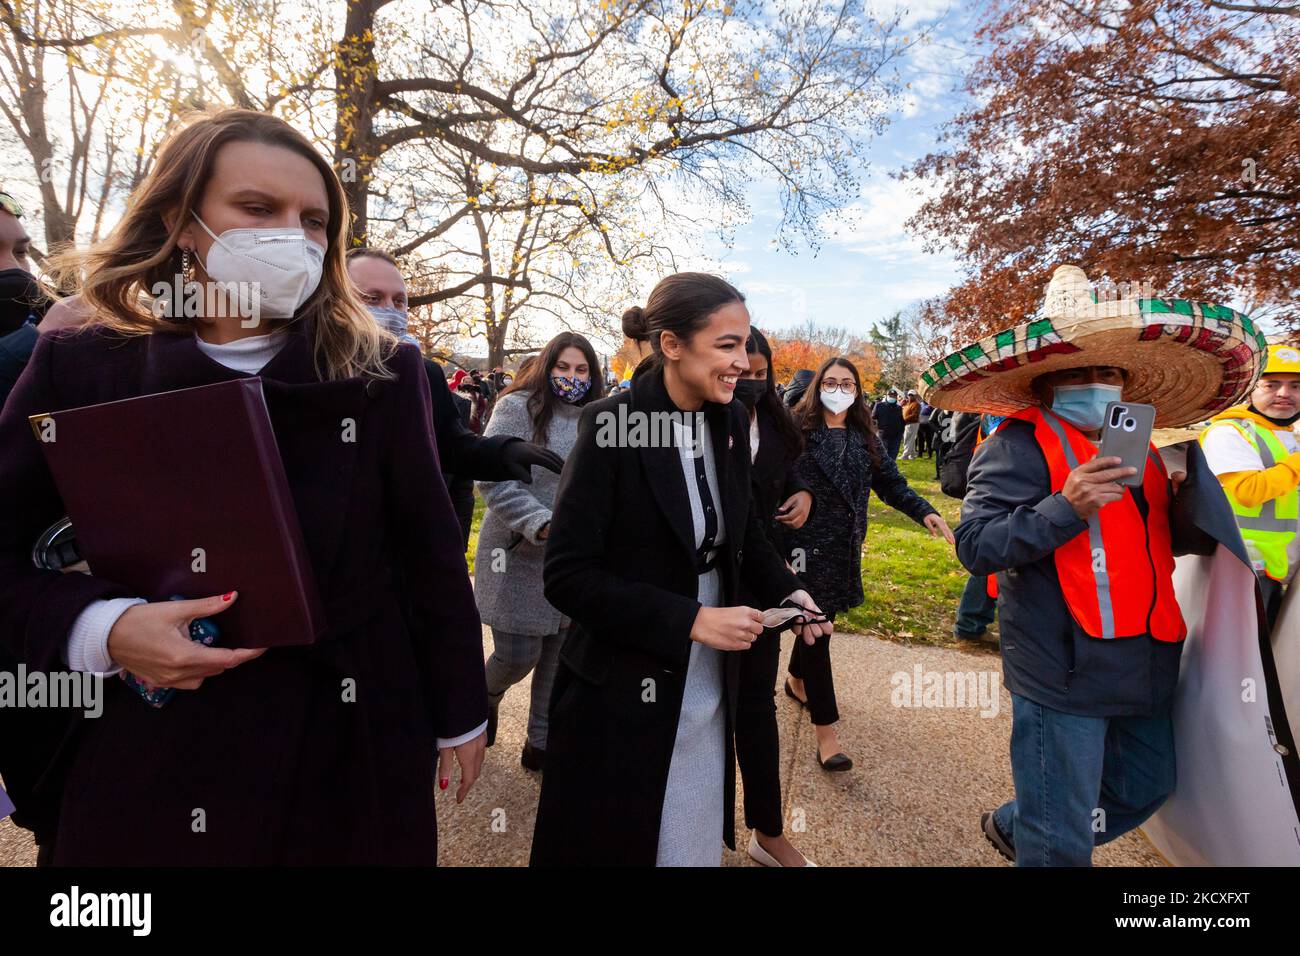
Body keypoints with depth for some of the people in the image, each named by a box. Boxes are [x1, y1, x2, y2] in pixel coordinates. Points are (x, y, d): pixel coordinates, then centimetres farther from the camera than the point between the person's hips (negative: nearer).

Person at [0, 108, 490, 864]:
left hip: (355, 740, 0)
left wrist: (461, 712, 3)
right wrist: (100, 628, -18)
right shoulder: (80, 368, -3)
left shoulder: (382, 372, -6)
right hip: (155, 752, 1)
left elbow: (430, 556, -2)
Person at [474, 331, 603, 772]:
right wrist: (542, 524, -24)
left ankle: (541, 743, 29)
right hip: (521, 558, -5)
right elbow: (493, 479, -15)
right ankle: (485, 699, 36)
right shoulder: (517, 408, -8)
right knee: (517, 657, 1)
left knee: (560, 657, 11)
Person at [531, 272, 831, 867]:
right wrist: (691, 620, -24)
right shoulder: (611, 426, -19)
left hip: (709, 687, 6)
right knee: (617, 844, 15)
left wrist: (786, 590, -4)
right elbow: (567, 576, -21)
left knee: (696, 843, 21)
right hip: (623, 691, -5)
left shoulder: (731, 421, -1)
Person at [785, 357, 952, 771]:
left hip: (845, 548, 6)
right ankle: (825, 729, 7)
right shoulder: (797, 429, -7)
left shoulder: (865, 438, 10)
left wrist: (925, 511, -11)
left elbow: (891, 482, 5)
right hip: (806, 546, -5)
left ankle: (796, 681, 46)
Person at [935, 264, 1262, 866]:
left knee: (1146, 789, 26)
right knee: (1061, 840, 4)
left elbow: (1170, 541, 20)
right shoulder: (1020, 446, -12)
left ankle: (1014, 826, 45)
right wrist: (1066, 507, -30)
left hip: (1146, 669, 8)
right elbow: (975, 547, -20)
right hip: (1064, 673, -8)